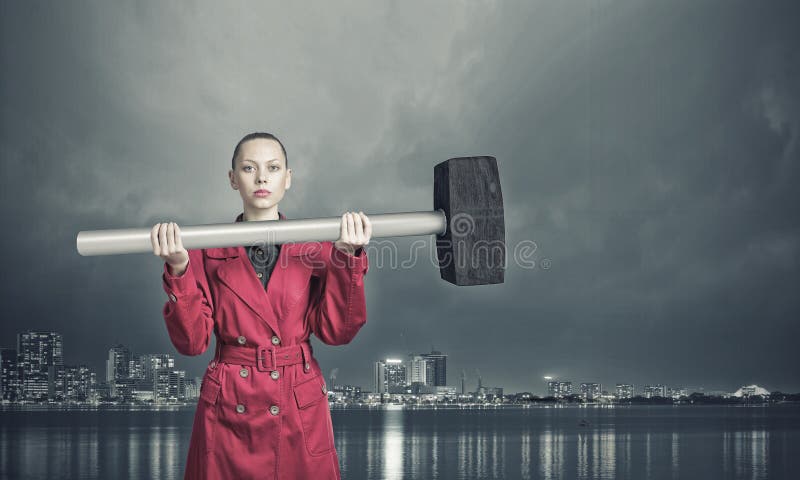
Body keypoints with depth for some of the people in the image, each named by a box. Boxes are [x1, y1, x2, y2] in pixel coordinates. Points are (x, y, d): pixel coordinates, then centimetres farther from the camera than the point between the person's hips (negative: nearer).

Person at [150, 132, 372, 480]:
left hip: (300, 409, 1)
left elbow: (337, 330, -7)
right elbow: (192, 342, -7)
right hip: (227, 411, 0)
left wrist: (347, 259, -18)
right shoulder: (208, 252, 1)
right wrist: (178, 270, -19)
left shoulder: (317, 248, 3)